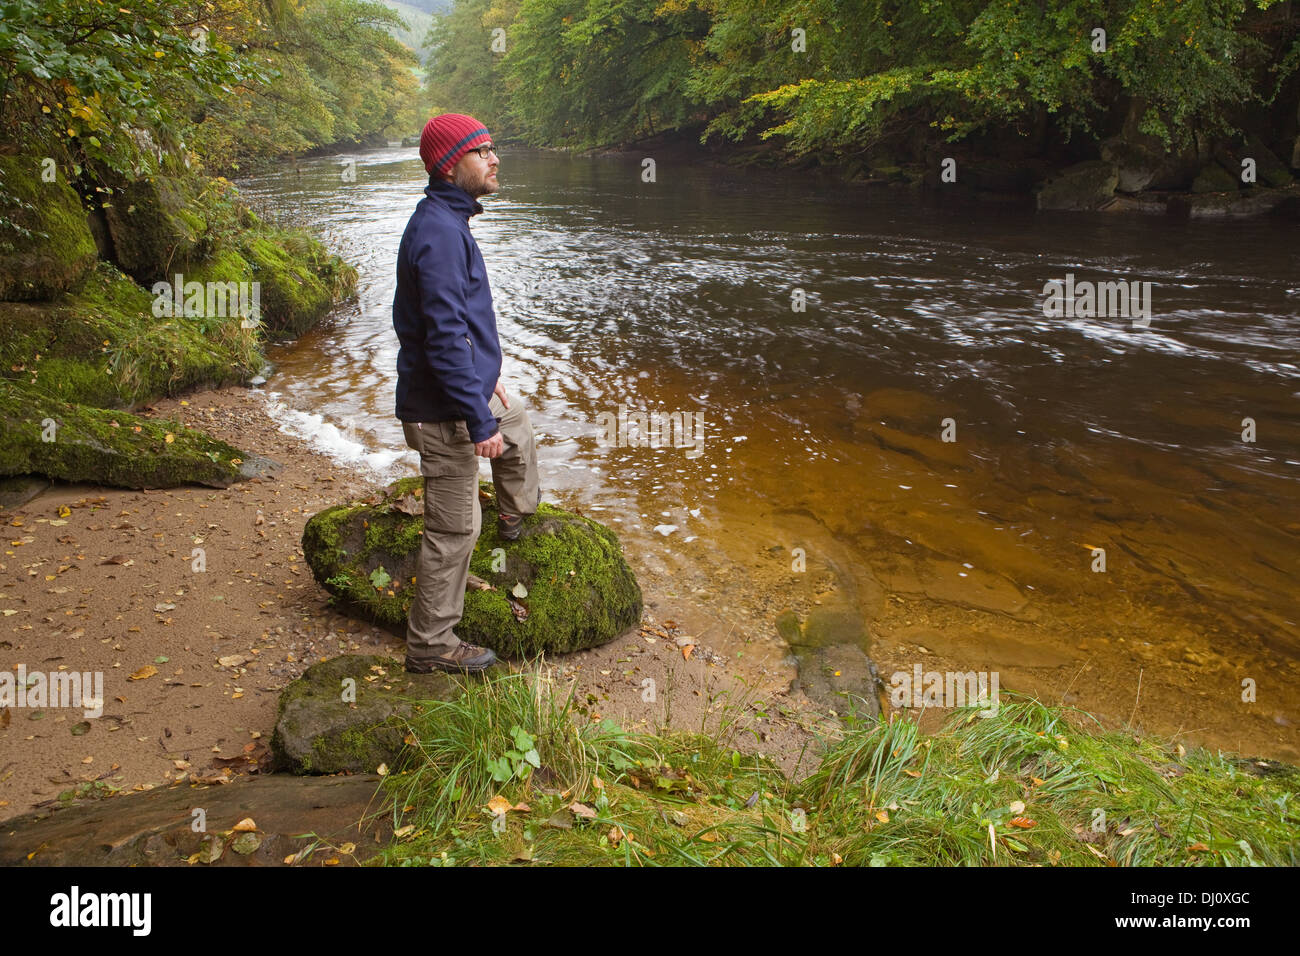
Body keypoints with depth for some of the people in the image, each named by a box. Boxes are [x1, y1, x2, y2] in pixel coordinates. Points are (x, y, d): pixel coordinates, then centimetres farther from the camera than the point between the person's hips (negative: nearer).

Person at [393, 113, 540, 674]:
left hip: (468, 384, 10)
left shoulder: (447, 221, 10)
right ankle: (430, 645, 11)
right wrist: (479, 421, -27)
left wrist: (485, 376, 26)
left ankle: (517, 519, 59)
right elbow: (446, 337, -29)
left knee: (517, 427, 35)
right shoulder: (439, 233, -24)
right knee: (454, 528, -2)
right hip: (443, 409, -10)